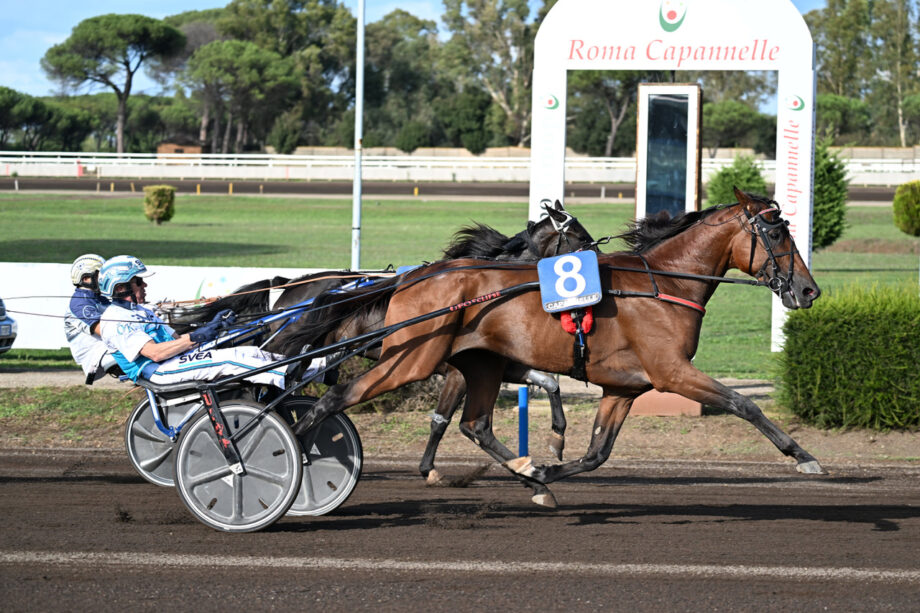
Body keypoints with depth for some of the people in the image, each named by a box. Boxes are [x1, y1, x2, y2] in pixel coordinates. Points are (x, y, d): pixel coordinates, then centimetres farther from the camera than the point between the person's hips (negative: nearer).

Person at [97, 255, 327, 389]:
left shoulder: (140, 312, 26)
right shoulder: (114, 320, -7)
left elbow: (174, 340, 20)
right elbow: (155, 352, -18)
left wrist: (212, 327, 7)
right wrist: (194, 338, -20)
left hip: (179, 359, 9)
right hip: (160, 371, -9)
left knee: (249, 352, -6)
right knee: (230, 358, -24)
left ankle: (312, 367, -11)